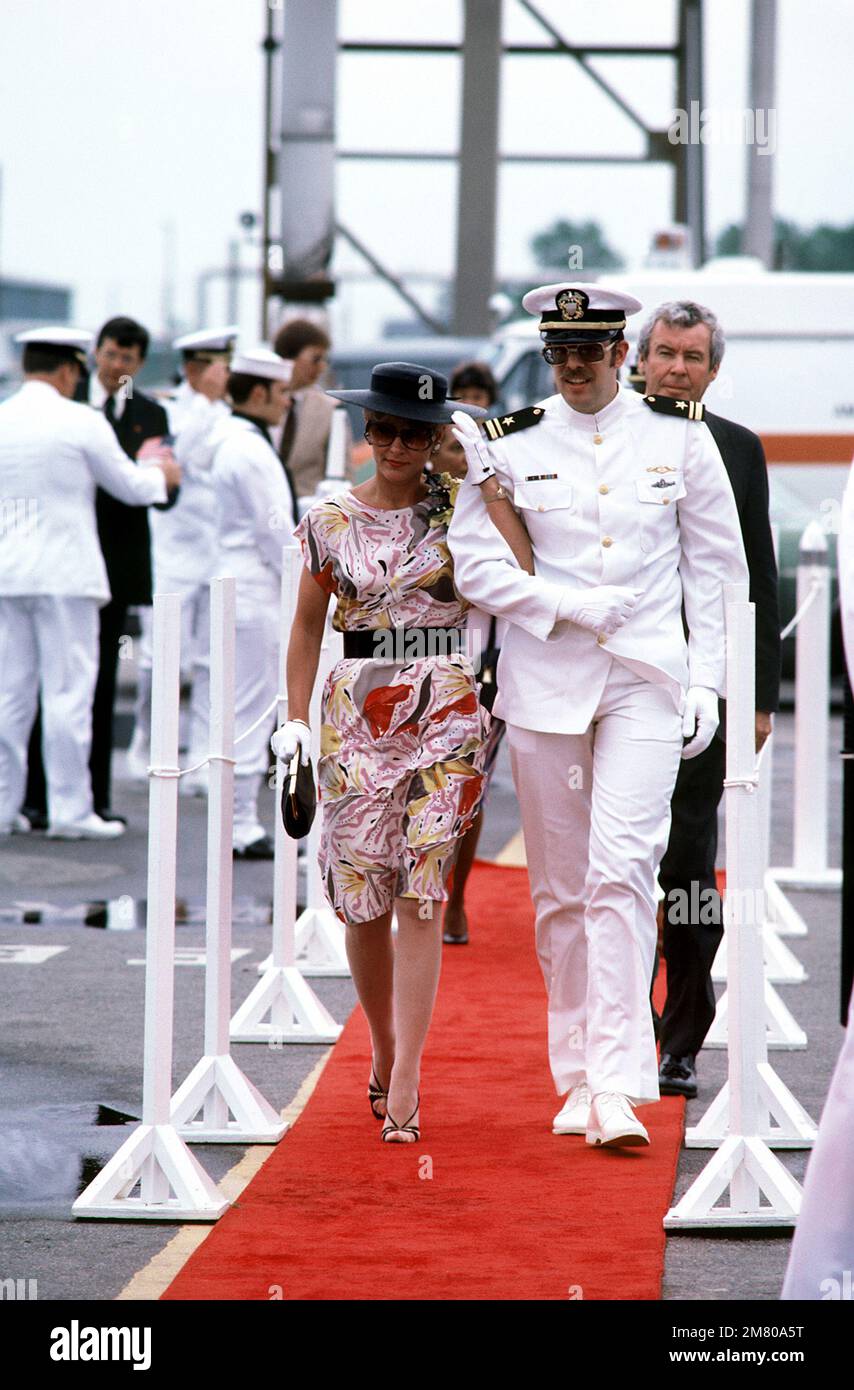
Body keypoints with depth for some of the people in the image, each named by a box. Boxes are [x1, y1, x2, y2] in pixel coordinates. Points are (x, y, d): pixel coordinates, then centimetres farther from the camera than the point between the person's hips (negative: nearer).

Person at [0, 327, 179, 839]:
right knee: (68, 691, -2)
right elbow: (132, 487, 1)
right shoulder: (81, 422, -8)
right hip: (65, 571, -5)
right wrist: (162, 475, 23)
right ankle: (70, 809, -2)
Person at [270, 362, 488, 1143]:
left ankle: (404, 1082, -11)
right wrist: (296, 719, 6)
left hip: (446, 712, -2)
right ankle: (384, 1053, 25)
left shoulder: (459, 508, 1)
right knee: (364, 897, 4)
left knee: (421, 895, -9)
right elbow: (308, 625, 13)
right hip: (357, 716, 2)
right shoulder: (331, 521, 6)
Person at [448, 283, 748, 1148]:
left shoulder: (681, 439, 4)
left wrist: (705, 679, 3)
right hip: (546, 682, 1)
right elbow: (476, 566, 1)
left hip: (647, 682, -1)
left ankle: (618, 1087, -20)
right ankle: (578, 1076, 17)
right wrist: (572, 606, -11)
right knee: (560, 888, 6)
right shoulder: (511, 445, 2)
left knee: (621, 871, -15)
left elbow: (715, 564, 9)